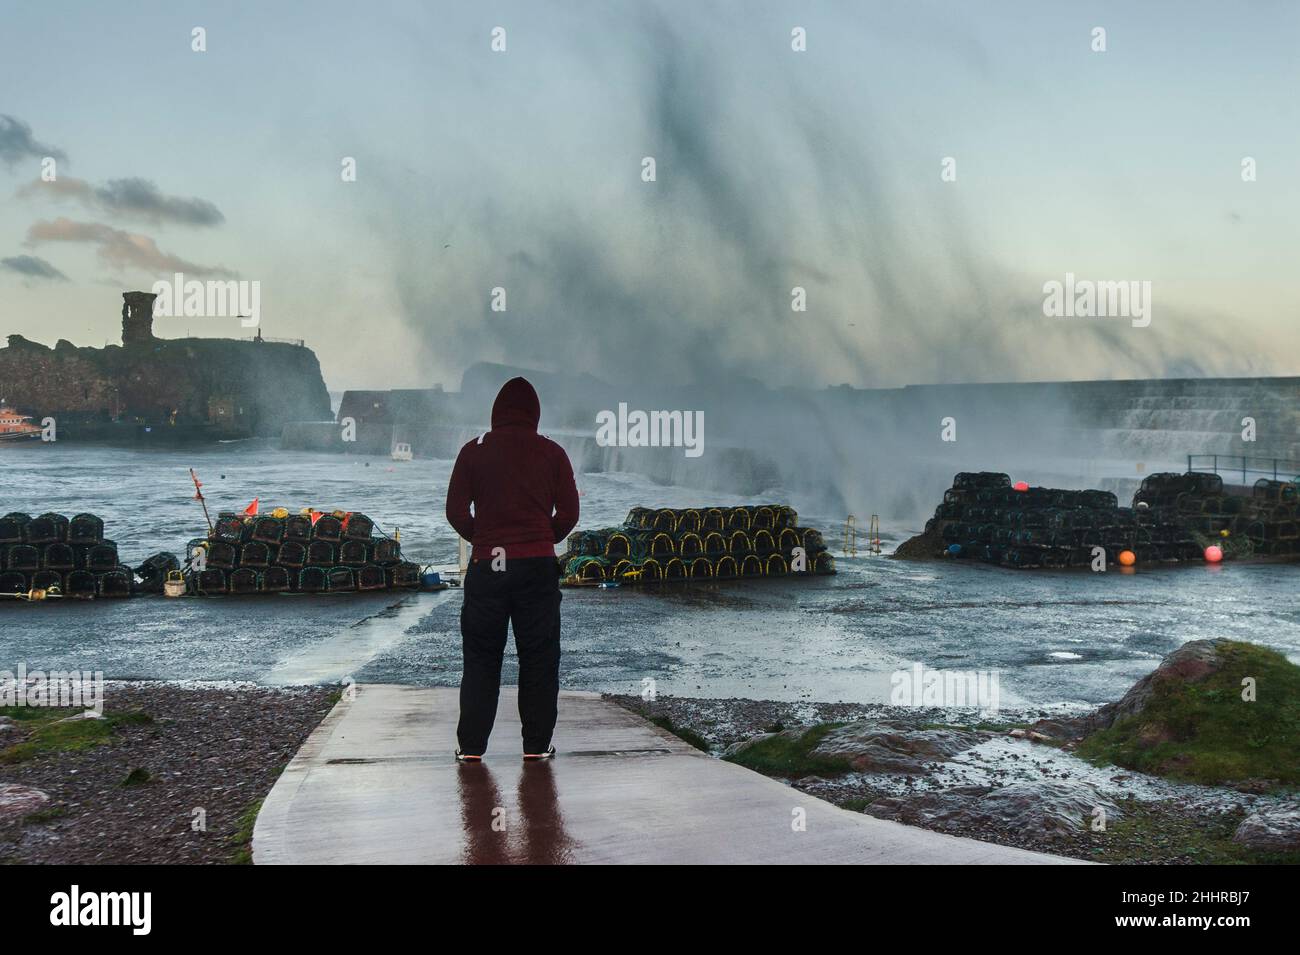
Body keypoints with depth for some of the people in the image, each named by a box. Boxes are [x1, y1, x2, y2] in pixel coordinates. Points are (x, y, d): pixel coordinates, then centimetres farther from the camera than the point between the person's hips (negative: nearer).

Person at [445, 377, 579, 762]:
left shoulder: (474, 451, 2)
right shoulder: (552, 453, 2)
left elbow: (456, 510, 0)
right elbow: (569, 513, 0)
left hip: (486, 566, 0)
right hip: (538, 565, 0)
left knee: (480, 657, 9)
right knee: (539, 658, 8)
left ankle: (471, 745, 9)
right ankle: (537, 745, 10)